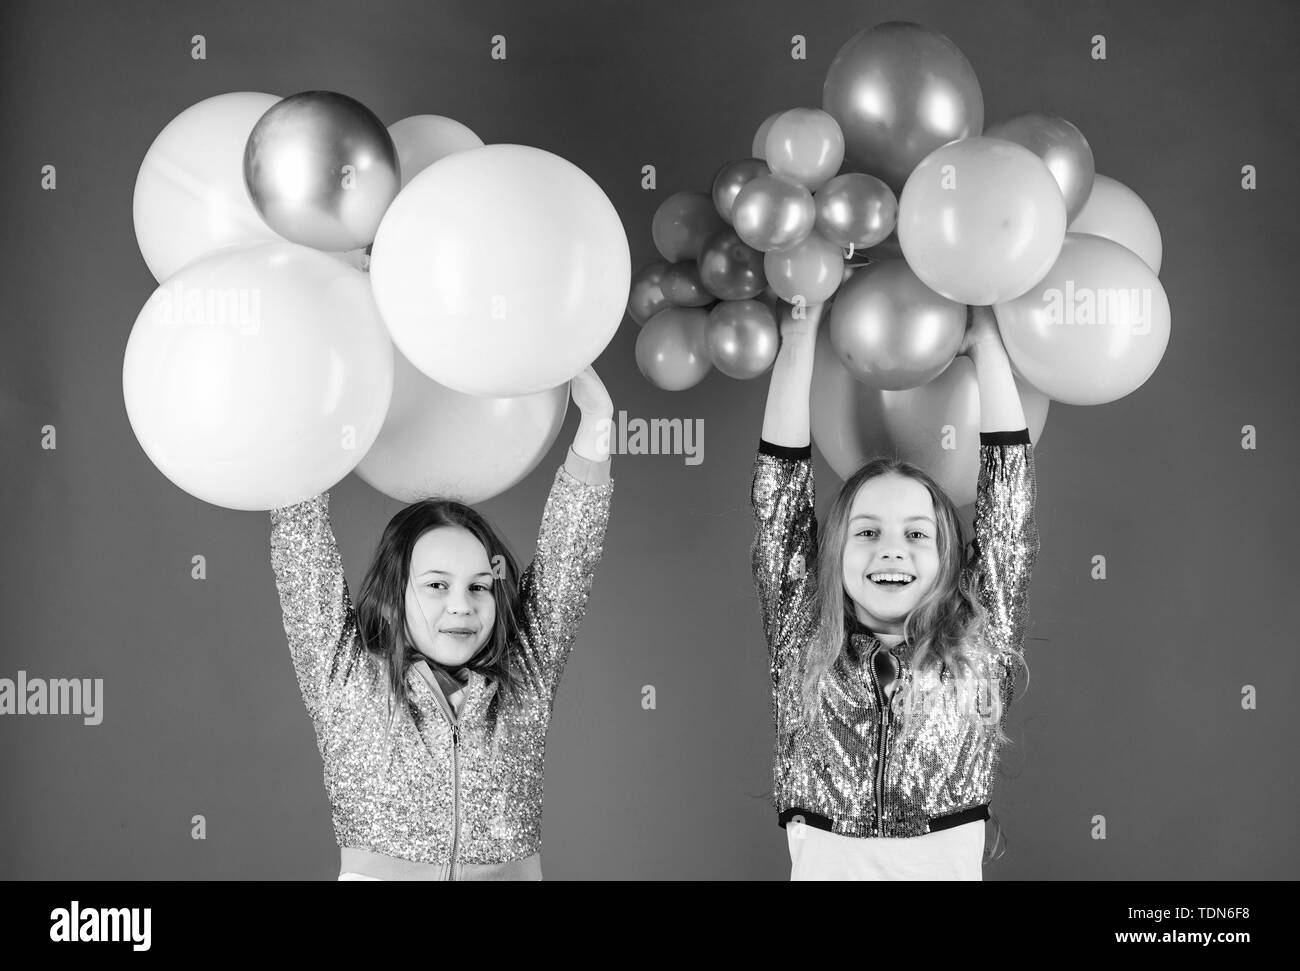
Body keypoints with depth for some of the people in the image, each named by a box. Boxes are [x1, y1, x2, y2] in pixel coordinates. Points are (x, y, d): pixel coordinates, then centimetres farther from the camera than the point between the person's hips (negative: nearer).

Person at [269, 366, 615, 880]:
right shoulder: (346, 674, 7)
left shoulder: (524, 678, 10)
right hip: (370, 871, 0)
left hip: (516, 870, 0)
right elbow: (300, 544, 3)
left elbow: (567, 554, 8)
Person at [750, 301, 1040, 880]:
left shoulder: (979, 647, 7)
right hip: (822, 865, -1)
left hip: (951, 865, 1)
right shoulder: (801, 642, 7)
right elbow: (778, 481, 5)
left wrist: (985, 341, 9)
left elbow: (1008, 481, 6)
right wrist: (800, 335, 4)